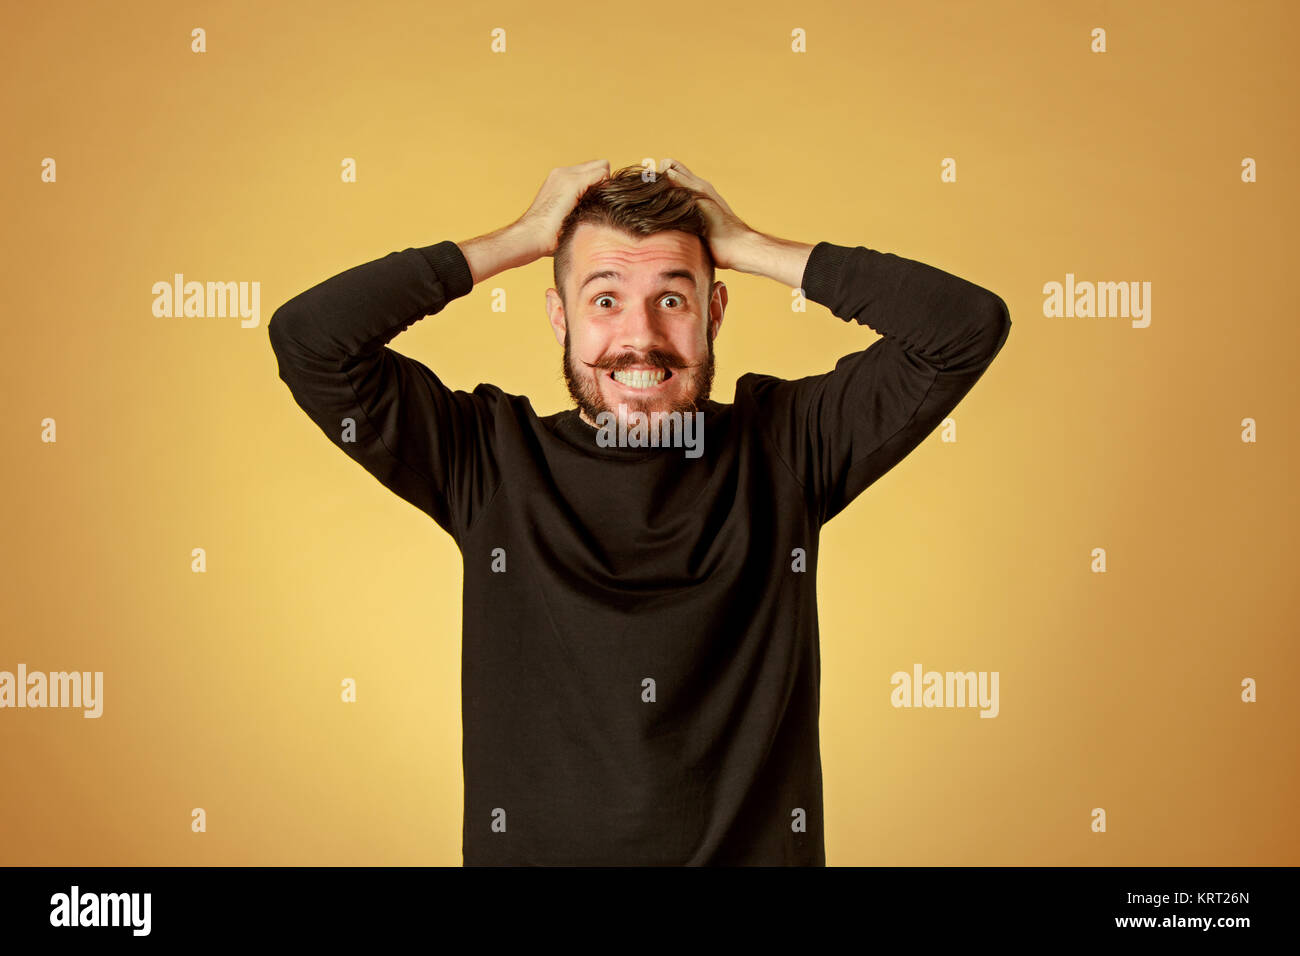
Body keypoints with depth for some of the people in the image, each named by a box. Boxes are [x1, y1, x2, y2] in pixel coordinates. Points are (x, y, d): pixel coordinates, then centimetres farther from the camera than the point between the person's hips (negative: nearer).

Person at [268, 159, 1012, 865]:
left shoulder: (784, 447, 3)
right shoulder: (489, 460, 2)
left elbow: (971, 325, -1)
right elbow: (307, 337, -5)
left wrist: (748, 246, -1)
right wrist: (519, 239, -2)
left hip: (756, 848, 1)